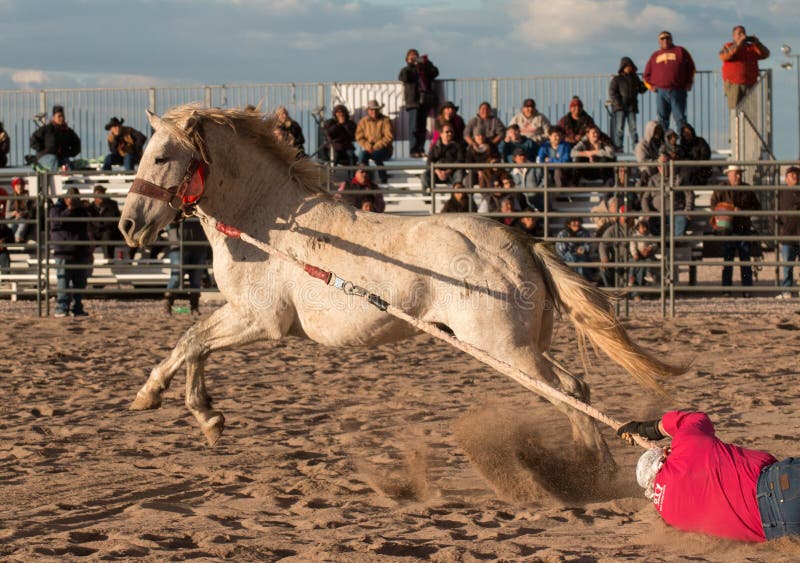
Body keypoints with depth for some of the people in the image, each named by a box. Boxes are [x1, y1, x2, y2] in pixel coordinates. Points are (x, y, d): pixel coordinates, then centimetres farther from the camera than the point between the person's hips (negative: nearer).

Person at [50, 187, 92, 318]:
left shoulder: (82, 210, 18)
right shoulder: (57, 209, 3)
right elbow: (58, 221, -19)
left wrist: (89, 250, 22)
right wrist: (70, 209, -21)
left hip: (81, 253, 5)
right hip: (63, 252, -5)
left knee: (80, 282, 3)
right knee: (63, 282, -9)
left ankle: (78, 308, 8)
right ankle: (61, 308, -9)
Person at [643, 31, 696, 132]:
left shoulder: (680, 51, 12)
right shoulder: (655, 55, 19)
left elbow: (691, 68, 13)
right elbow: (646, 75, 23)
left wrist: (689, 83, 4)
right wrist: (651, 86, 8)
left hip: (677, 92, -3)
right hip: (661, 92, 3)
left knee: (680, 118, -6)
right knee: (662, 119, 1)